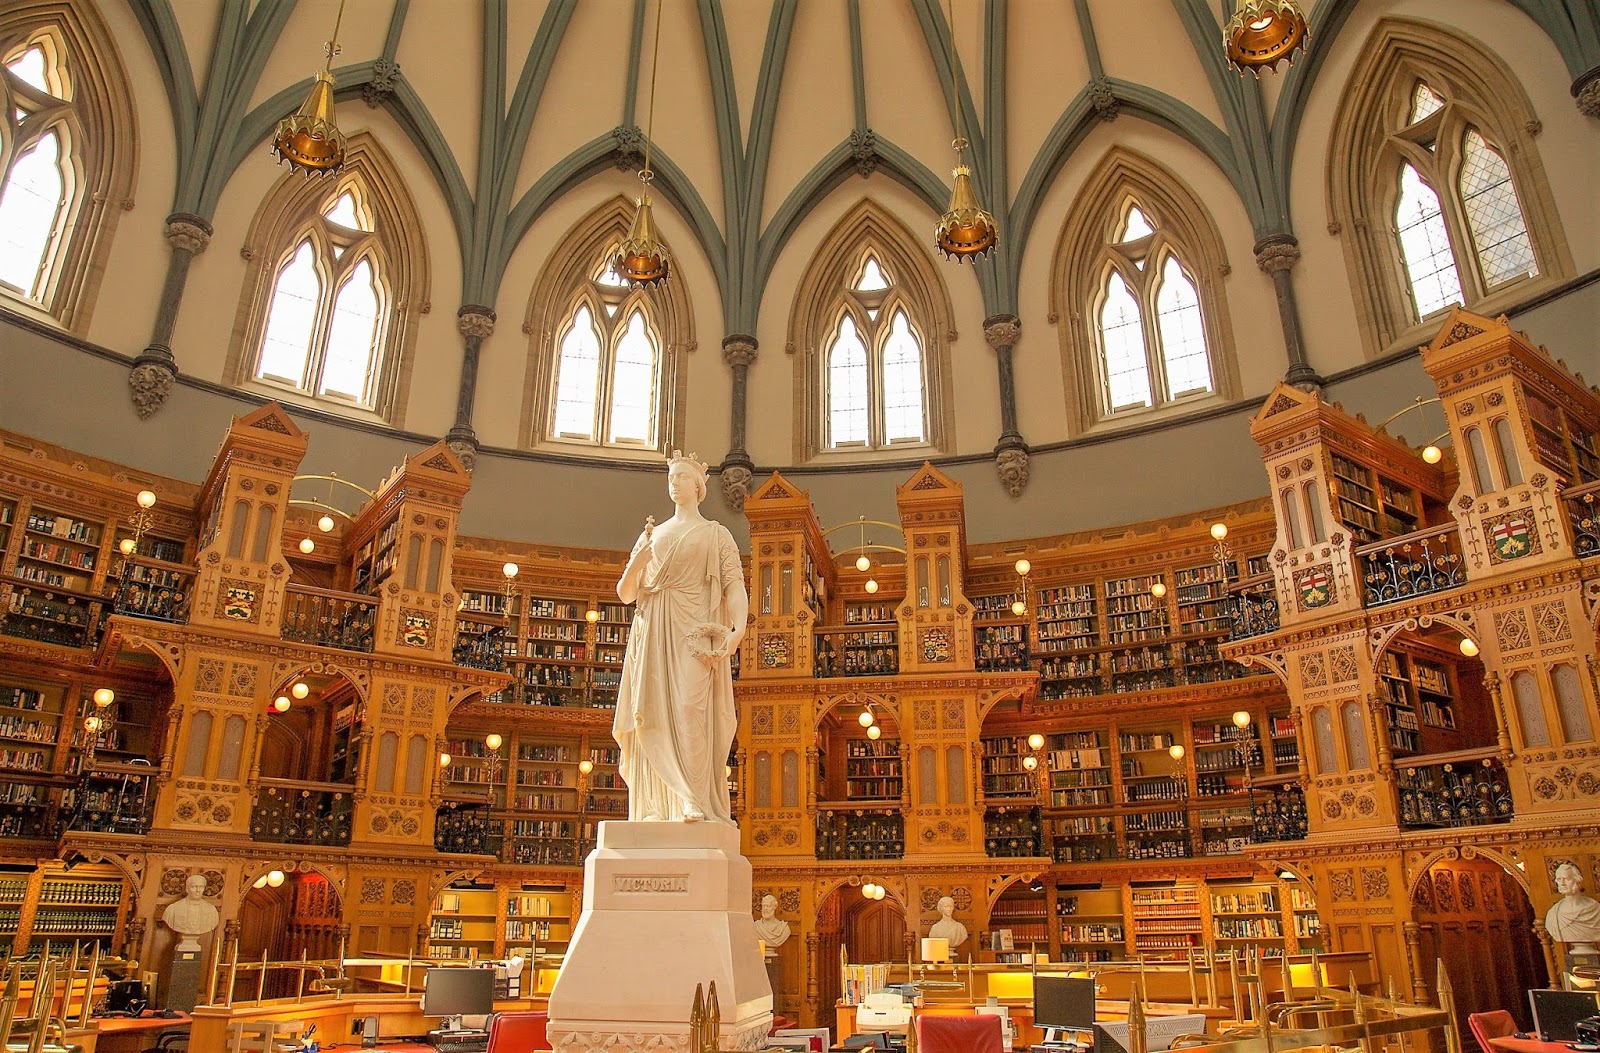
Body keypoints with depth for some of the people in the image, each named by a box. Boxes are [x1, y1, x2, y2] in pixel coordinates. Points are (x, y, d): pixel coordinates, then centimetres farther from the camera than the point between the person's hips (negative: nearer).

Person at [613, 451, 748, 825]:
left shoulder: (716, 534, 14)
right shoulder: (651, 535, 24)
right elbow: (625, 594, 17)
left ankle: (695, 801, -20)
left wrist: (738, 627, -20)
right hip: (652, 633, 4)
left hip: (693, 632, -4)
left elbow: (735, 585, 0)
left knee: (690, 707, -18)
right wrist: (640, 558, -4)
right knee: (654, 713, -5)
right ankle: (657, 805, -4)